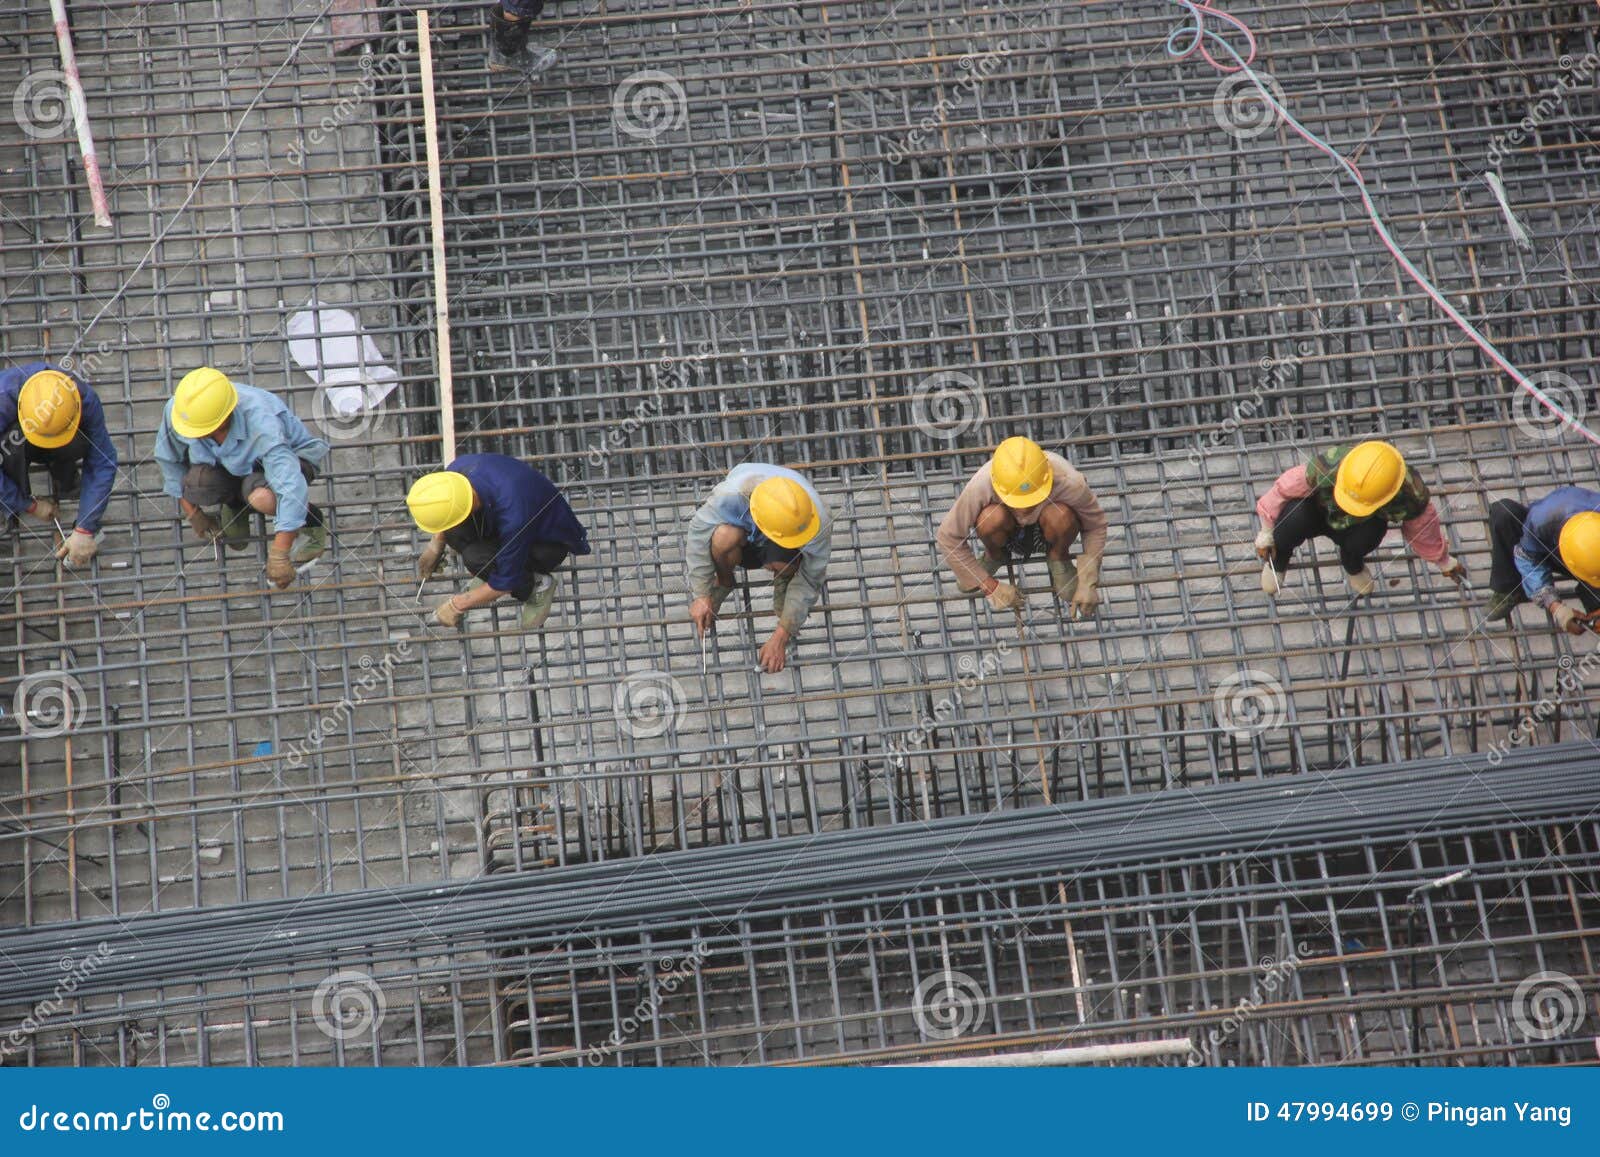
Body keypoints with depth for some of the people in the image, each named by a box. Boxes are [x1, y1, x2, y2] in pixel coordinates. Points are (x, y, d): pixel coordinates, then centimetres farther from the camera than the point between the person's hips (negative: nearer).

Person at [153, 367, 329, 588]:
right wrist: (193, 514, -2)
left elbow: (291, 487, -46)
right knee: (194, 484, -29)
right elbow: (168, 459, -6)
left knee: (261, 496, -40)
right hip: (231, 462, 5)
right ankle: (235, 503, 8)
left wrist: (279, 555, -46)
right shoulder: (176, 409, -27)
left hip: (289, 456, -5)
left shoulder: (261, 423, -42)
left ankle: (310, 522, -5)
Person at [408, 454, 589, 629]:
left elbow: (506, 581, -25)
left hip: (551, 543, -7)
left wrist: (456, 605, -15)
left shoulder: (513, 516, -41)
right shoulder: (458, 469, -24)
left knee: (477, 558, -30)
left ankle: (537, 586, -4)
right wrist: (436, 546, 11)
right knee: (454, 533, -21)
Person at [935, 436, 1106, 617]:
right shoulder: (981, 486, -35)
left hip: (1046, 534, -1)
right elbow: (948, 537, -23)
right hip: (1009, 534, 1)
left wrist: (1087, 584, -20)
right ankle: (994, 557, 1)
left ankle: (1058, 559, -1)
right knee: (991, 518, -34)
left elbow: (1095, 527, -14)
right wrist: (990, 587, -21)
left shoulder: (1069, 483, -34)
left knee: (1061, 516, -36)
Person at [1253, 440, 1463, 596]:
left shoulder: (1410, 495, -34)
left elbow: (1424, 529, -10)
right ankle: (1277, 563, 0)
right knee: (1292, 519, -36)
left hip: (1363, 524, 1)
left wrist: (1444, 562, 10)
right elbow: (1285, 487, -20)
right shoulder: (1326, 468, -41)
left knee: (1363, 538, -36)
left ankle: (1352, 566, 3)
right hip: (1319, 512, -1)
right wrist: (1266, 533, -9)